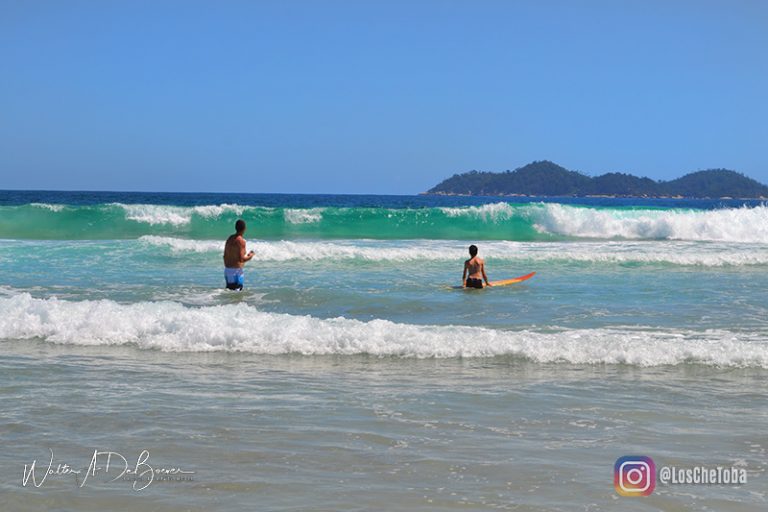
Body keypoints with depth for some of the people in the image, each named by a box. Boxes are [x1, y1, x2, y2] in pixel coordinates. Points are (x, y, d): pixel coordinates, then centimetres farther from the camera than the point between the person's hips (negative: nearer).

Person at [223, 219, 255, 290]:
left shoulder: (229, 238, 9)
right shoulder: (241, 241, -14)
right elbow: (241, 259, -19)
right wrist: (250, 256, -1)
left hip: (227, 269, 8)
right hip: (236, 270, -8)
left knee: (229, 289, 16)